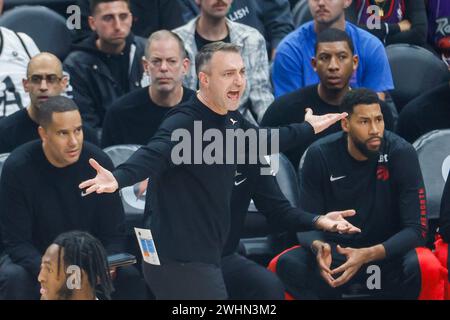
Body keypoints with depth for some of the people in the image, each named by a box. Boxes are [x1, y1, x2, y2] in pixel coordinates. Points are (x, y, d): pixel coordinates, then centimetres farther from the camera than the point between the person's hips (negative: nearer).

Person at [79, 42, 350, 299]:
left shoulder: (231, 121, 9)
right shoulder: (184, 123, -19)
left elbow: (262, 141, 29)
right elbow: (153, 155, -37)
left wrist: (309, 129, 42)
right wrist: (118, 179, -58)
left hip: (205, 256, 9)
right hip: (180, 261, -9)